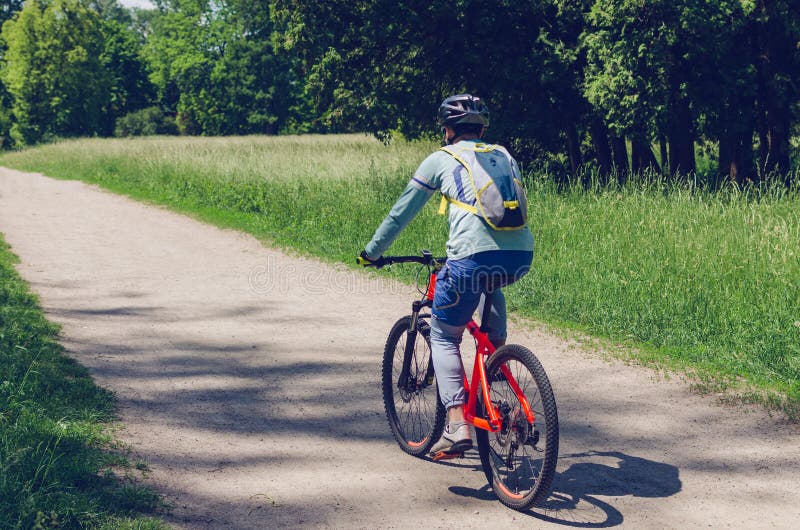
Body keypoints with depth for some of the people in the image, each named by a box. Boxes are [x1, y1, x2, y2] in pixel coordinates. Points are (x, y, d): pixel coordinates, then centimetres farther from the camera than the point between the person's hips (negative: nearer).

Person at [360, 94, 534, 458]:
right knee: (491, 285, 40)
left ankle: (457, 425, -5)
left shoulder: (441, 159, 15)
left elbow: (402, 212, 20)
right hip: (521, 257, 5)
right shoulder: (504, 156, 26)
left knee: (444, 338, 12)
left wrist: (373, 251, 33)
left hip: (474, 256, -5)